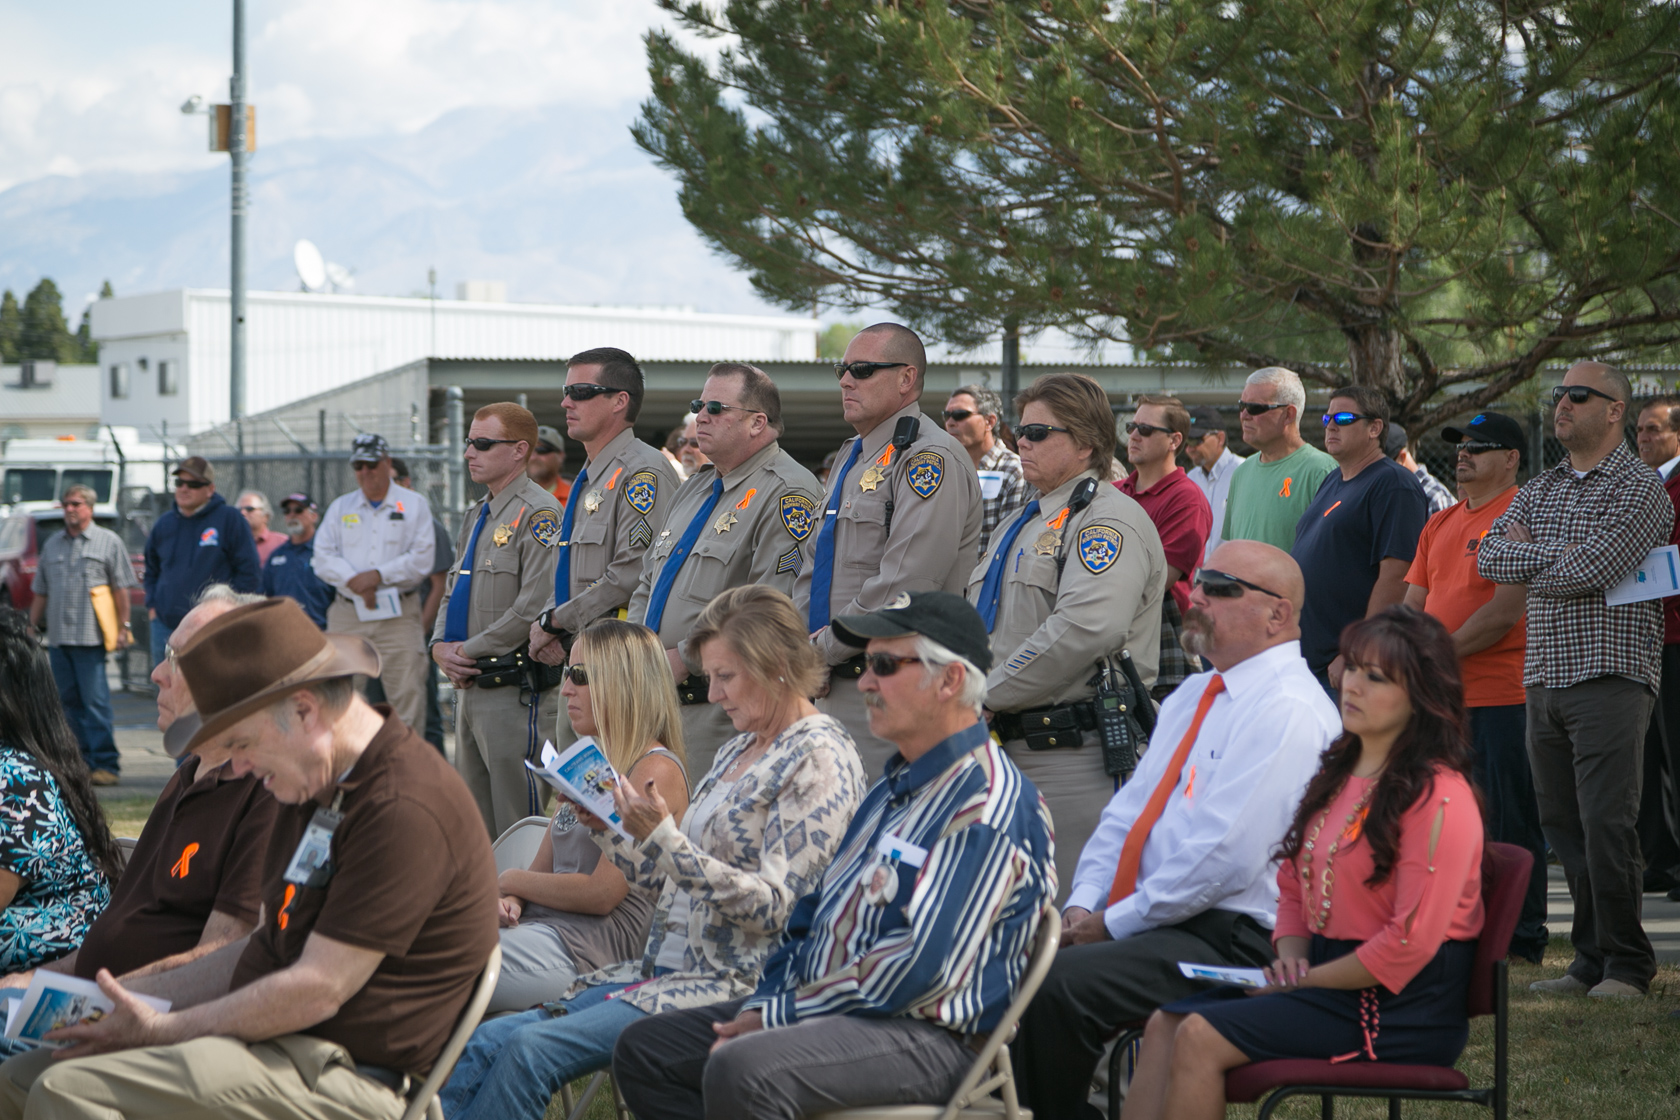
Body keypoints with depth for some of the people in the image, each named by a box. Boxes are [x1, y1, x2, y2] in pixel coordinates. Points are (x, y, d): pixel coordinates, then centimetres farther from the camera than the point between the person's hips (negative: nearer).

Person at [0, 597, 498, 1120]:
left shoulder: (404, 809, -21)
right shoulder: (318, 786, 13)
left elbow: (319, 990, -21)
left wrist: (164, 1030, -11)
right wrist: (129, 997, 12)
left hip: (345, 1076, -10)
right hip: (281, 1040, 10)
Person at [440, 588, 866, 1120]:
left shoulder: (818, 758, -9)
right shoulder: (738, 752, 18)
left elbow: (775, 908, -18)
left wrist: (665, 839, -23)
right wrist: (605, 829, 6)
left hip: (734, 986, -9)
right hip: (665, 971, 9)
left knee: (531, 1048, -24)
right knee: (483, 1044, -7)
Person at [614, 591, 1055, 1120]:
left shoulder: (986, 803, -15)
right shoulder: (894, 787, 20)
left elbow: (923, 965, -23)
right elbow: (815, 912, 23)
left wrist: (778, 1016, -16)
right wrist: (762, 1005, 5)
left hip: (924, 1033, -10)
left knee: (742, 1071, -35)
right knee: (643, 1048, 4)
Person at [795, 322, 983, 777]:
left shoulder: (930, 459, -12)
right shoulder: (853, 456, 20)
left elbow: (903, 586, -20)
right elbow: (814, 572, 23)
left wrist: (825, 647, -12)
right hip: (831, 686, 9)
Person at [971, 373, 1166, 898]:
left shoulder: (1108, 520, -9)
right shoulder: (1021, 524, 22)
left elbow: (1084, 628, -24)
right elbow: (981, 624, 28)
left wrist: (987, 695, -17)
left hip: (1071, 752, -9)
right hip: (1006, 749, 9)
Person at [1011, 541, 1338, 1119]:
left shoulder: (1287, 711, -14)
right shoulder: (1194, 695, 18)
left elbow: (1223, 858, -21)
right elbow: (1128, 810, 18)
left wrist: (1114, 924, -15)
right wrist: (1083, 905, 2)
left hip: (1228, 939, -9)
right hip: (1142, 916, 9)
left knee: (1060, 986, -28)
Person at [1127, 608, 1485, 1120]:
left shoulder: (1438, 798, -15)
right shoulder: (1339, 773, 15)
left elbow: (1410, 943, -20)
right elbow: (1293, 884, 22)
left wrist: (1307, 980, -13)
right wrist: (1291, 958, 2)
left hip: (1402, 1003, -9)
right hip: (1325, 975, 9)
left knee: (1201, 1037, -22)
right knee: (1165, 1025, -7)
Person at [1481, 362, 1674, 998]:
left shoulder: (1639, 488, -5)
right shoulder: (1538, 491, 17)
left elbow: (1592, 570, -18)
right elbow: (1490, 557, 5)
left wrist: (1526, 561, -1)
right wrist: (1557, 552, -8)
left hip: (1609, 676, -7)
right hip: (1545, 677, 7)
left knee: (1606, 826, -9)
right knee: (1562, 826, 7)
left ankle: (1627, 965, 1)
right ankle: (1590, 962, 14)